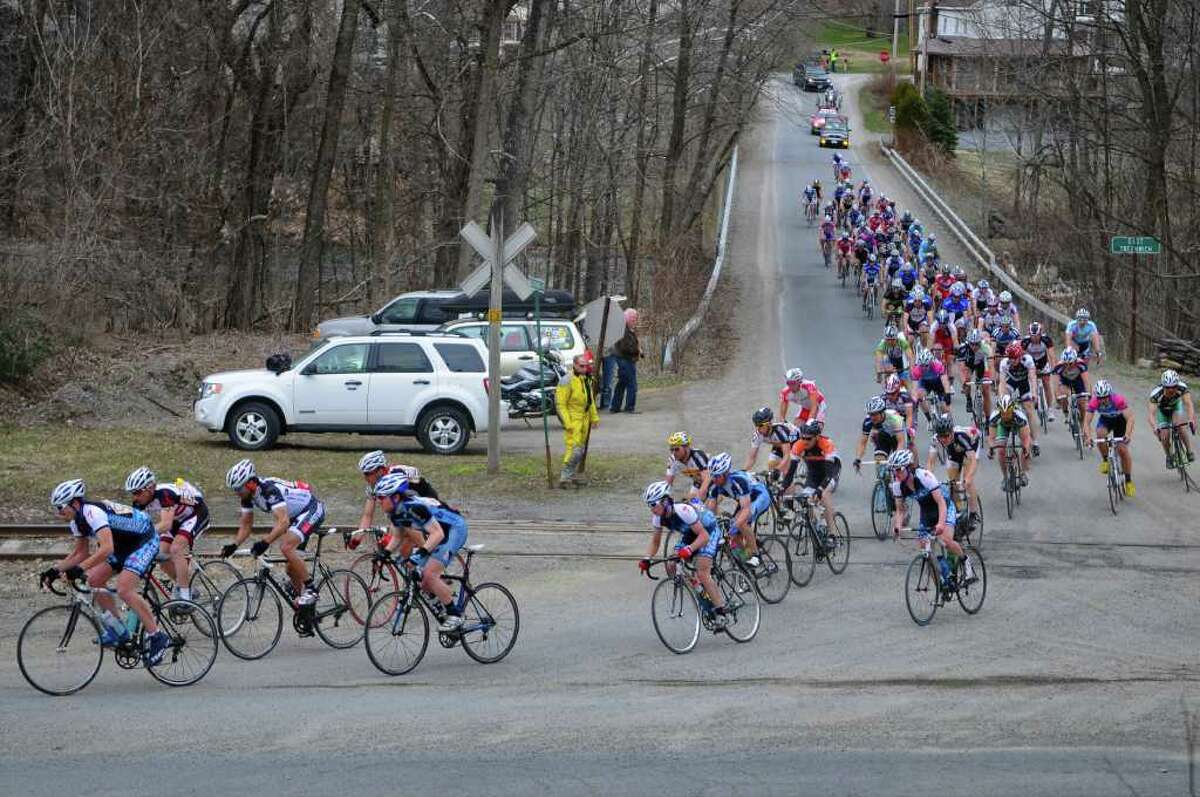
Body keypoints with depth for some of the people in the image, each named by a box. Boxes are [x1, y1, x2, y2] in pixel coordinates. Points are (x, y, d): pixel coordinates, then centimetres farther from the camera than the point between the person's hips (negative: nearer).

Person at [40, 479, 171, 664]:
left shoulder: (92, 512, -29)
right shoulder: (77, 519, 0)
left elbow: (106, 548, -41)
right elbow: (81, 552, 11)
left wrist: (80, 569, -45)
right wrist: (55, 570, -1)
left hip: (145, 541, -10)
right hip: (124, 545, 10)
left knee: (124, 589, -24)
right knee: (94, 581, 1)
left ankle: (157, 637, -16)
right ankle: (118, 631, 10)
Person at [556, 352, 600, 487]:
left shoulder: (586, 379, 11)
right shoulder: (567, 381, -17)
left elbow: (590, 401, 23)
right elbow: (560, 404, -17)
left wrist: (594, 417, 21)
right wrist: (567, 423, -21)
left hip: (584, 419, 9)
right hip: (573, 419, -9)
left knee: (580, 449, 14)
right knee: (573, 449, -16)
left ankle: (572, 476, 23)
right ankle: (565, 478, -13)